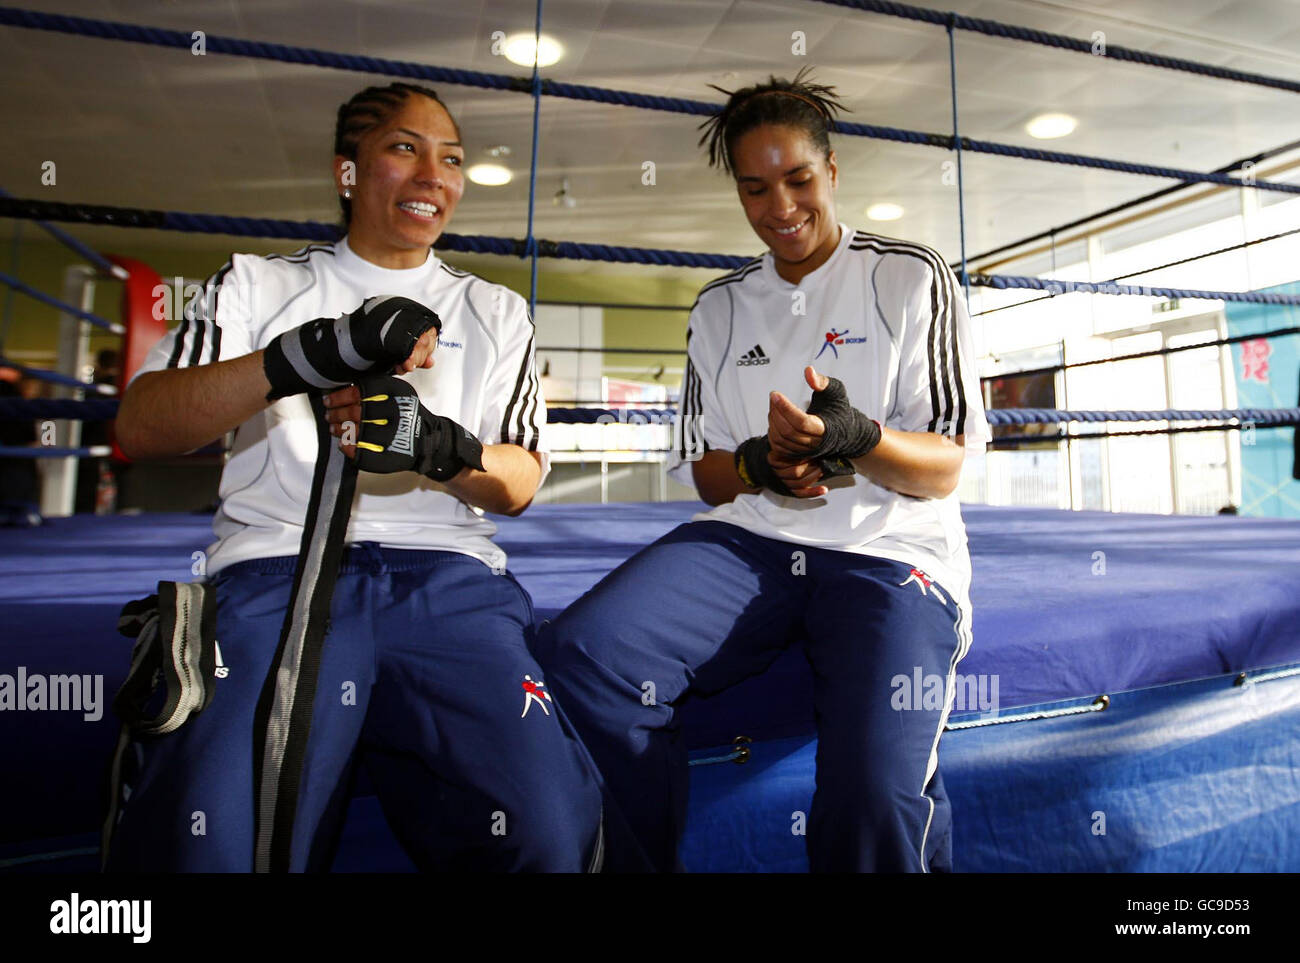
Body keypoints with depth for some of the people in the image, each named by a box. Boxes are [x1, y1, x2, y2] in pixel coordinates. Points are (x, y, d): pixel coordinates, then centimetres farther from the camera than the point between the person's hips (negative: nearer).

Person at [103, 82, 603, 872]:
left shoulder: (496, 312, 19)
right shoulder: (259, 284, 15)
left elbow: (520, 485, 8)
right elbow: (140, 428, -1)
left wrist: (439, 446, -15)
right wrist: (309, 353, -17)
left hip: (448, 573, 1)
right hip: (277, 565, 0)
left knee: (548, 833, -23)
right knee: (202, 843, -25)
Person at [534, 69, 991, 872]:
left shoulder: (912, 279, 9)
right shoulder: (720, 308, 19)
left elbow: (944, 472, 2)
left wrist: (859, 438, -20)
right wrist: (759, 464, -7)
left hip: (890, 546, -2)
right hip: (751, 539, 3)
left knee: (873, 799, -29)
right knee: (579, 654, -25)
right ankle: (644, 863, -3)